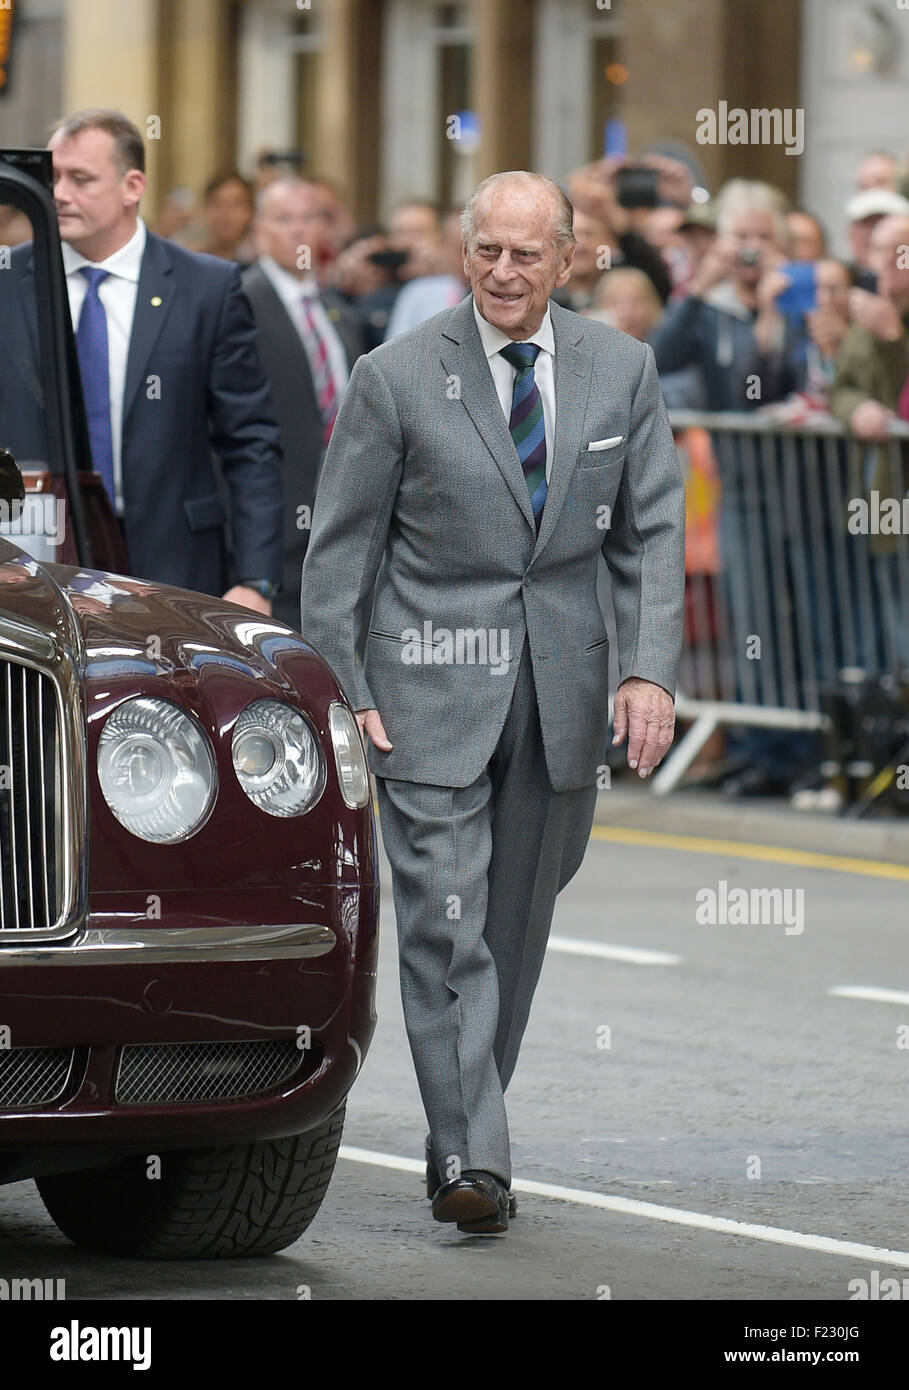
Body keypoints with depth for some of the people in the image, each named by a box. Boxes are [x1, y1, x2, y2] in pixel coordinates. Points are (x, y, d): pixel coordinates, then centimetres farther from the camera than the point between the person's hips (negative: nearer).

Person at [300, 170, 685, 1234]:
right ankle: (468, 1156, -12)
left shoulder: (620, 370, 5)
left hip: (562, 690, 3)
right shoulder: (397, 378, -4)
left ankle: (471, 1121, 23)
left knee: (517, 928, 10)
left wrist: (649, 669, -6)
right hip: (431, 687, -3)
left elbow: (651, 533, 7)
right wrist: (340, 694, -7)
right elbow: (340, 547, -1)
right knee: (445, 924, -11)